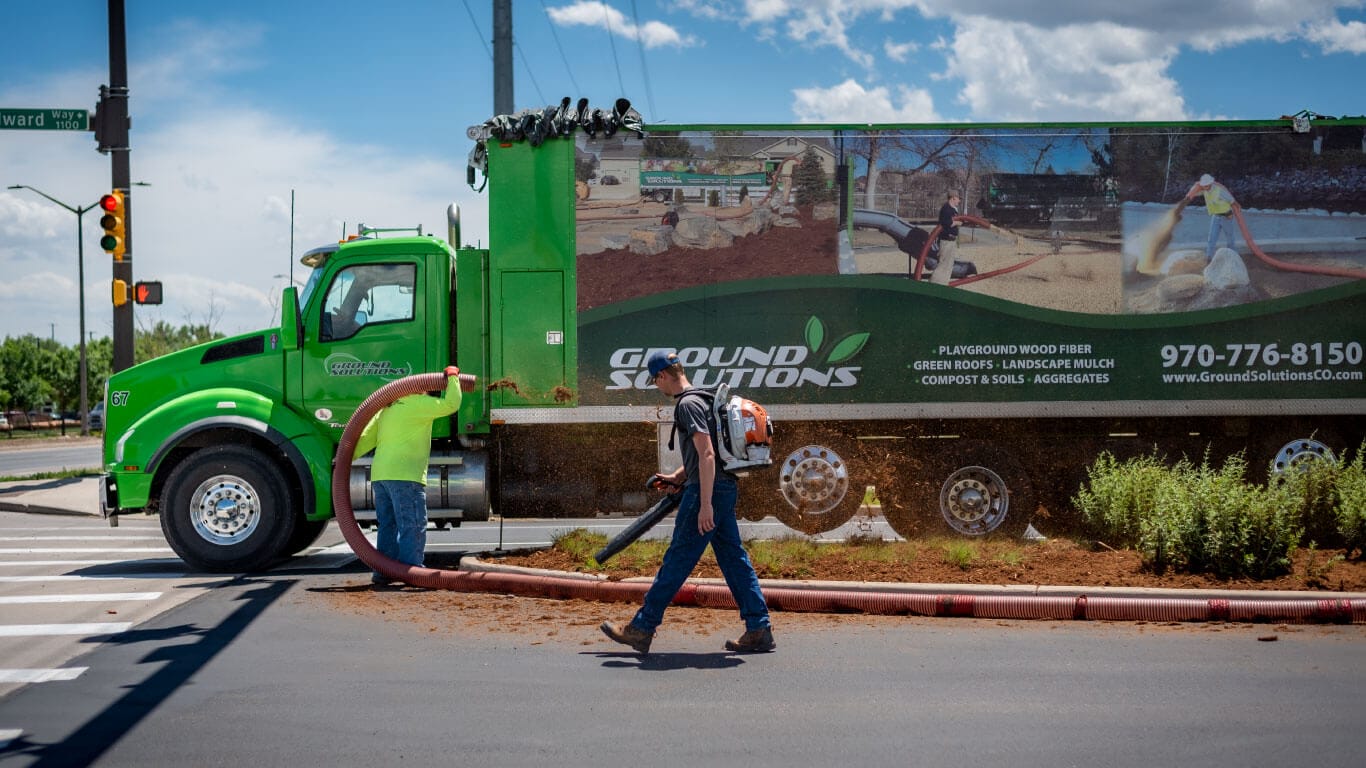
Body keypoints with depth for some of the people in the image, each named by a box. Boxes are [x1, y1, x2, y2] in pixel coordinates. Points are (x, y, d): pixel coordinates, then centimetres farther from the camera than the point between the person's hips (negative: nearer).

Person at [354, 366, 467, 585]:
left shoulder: (389, 408, 21)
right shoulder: (418, 403, -5)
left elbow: (366, 437, 17)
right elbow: (451, 404, -11)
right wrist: (453, 377, 2)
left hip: (379, 475, 9)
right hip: (405, 476, -9)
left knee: (387, 525, 14)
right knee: (413, 526, -4)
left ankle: (382, 573, 15)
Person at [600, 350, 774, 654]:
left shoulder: (688, 404, -13)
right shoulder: (701, 399, 18)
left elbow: (706, 455, -21)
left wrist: (705, 504, -24)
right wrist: (677, 477, 25)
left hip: (706, 492, -10)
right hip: (724, 489, 10)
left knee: (677, 561, -3)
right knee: (734, 558, 9)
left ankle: (641, 629, 5)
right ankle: (759, 630, 8)